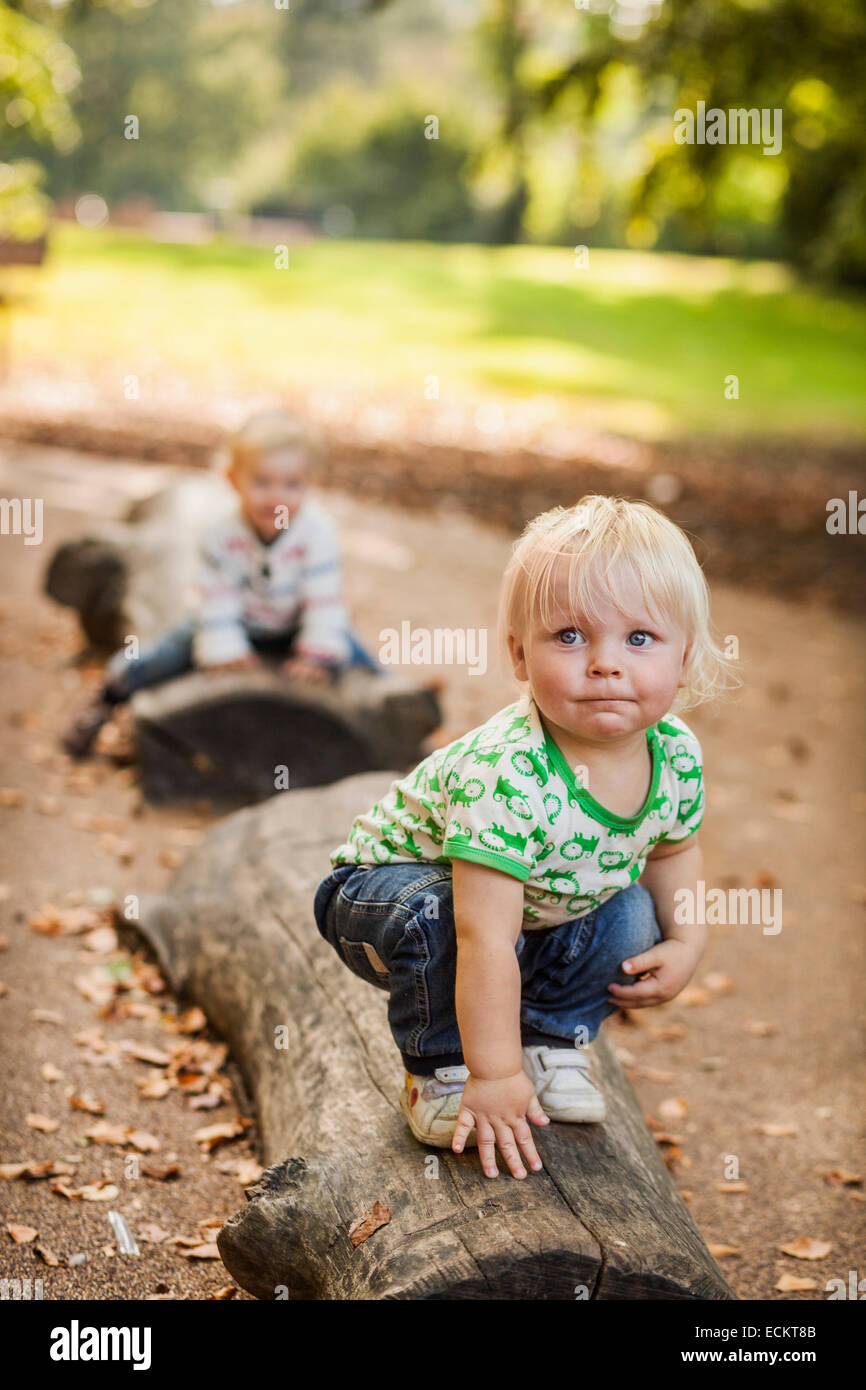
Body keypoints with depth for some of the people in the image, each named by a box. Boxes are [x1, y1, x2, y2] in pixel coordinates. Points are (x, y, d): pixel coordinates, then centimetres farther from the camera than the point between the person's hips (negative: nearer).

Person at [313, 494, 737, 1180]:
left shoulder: (678, 756, -17)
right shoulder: (507, 775, -41)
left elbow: (674, 846, 8)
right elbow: (484, 939, -40)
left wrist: (687, 943, -6)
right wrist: (494, 1078, -37)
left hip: (545, 914, 6)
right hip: (383, 887, -6)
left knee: (631, 918, -14)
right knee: (436, 914, -36)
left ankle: (550, 1038, 10)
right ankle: (441, 1069, -10)